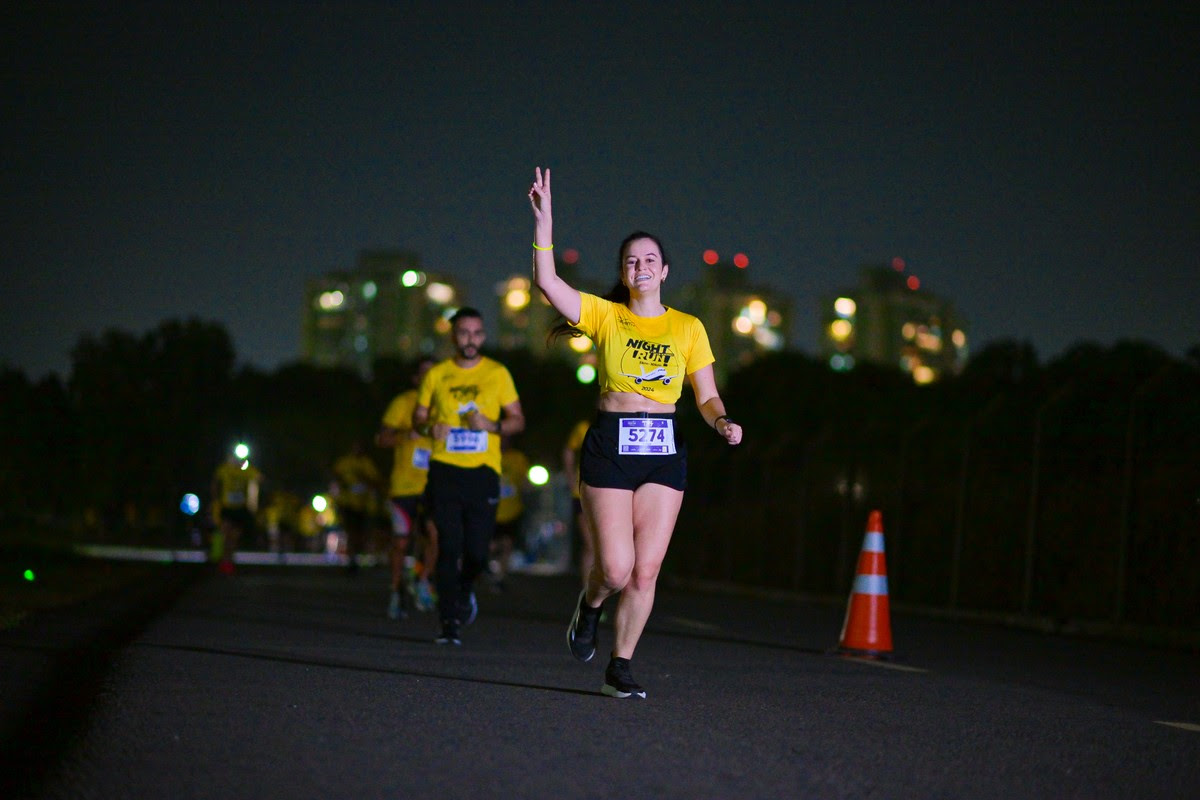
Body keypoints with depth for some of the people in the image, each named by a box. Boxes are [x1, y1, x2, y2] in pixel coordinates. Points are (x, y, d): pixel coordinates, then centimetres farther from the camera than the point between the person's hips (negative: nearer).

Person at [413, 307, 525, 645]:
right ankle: (449, 622, -4)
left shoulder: (497, 373, 7)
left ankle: (465, 590, 30)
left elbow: (518, 420, 8)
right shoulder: (437, 374, 9)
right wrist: (429, 427, -8)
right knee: (449, 547, -8)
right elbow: (418, 417, 15)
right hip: (445, 469, 0)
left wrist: (492, 425, -11)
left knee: (477, 551, -4)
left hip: (483, 470, 0)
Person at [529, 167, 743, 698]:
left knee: (645, 571, -2)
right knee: (616, 569, -8)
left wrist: (722, 422, -13)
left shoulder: (688, 328, 9)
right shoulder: (605, 315, 4)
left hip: (664, 450, 2)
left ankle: (620, 668, 13)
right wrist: (544, 219, -14)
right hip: (610, 447, -2)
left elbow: (707, 397, 9)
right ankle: (590, 605, 29)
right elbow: (546, 281, -8)